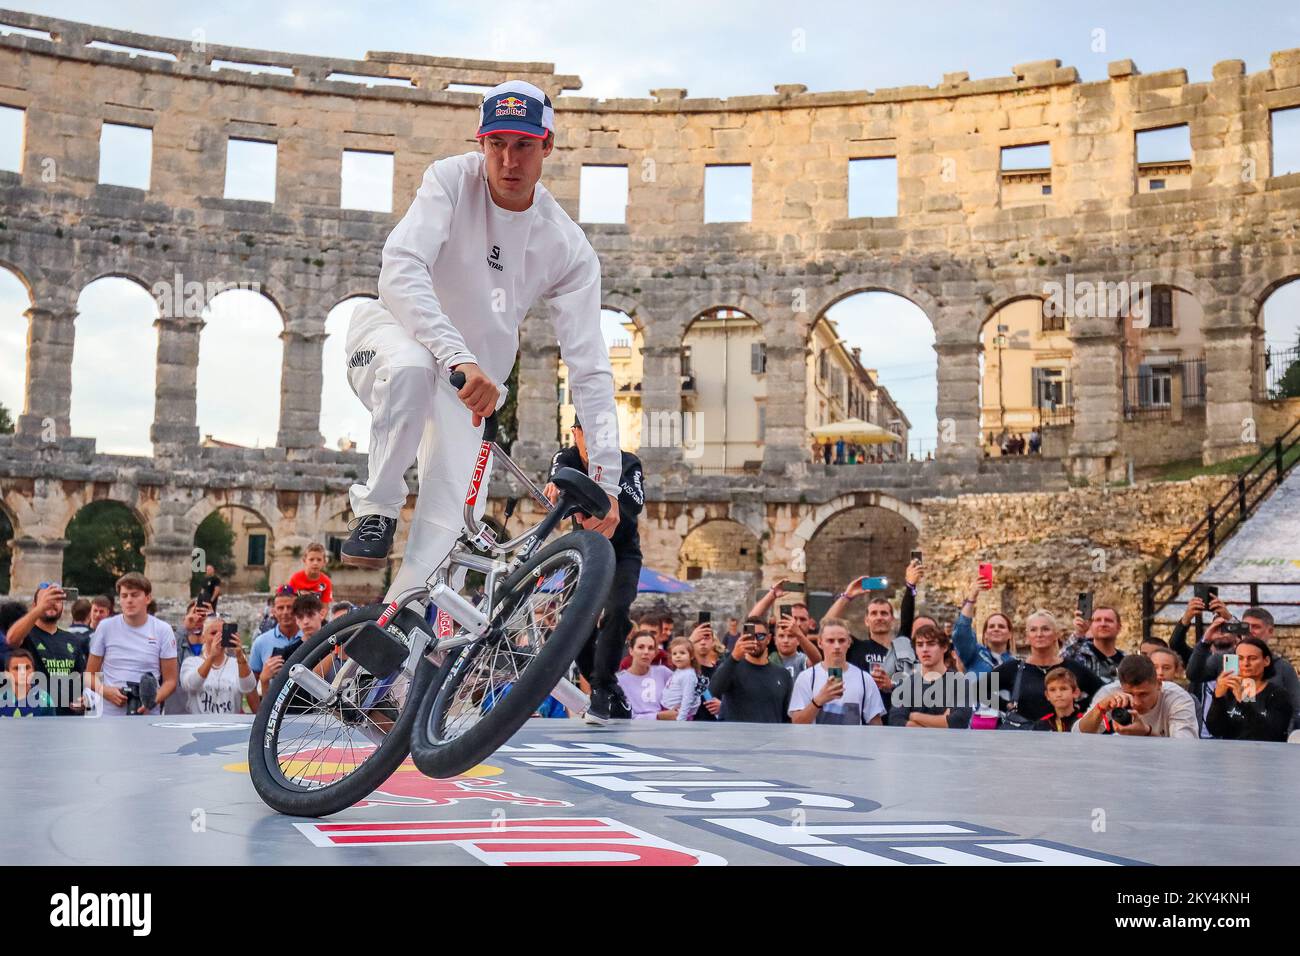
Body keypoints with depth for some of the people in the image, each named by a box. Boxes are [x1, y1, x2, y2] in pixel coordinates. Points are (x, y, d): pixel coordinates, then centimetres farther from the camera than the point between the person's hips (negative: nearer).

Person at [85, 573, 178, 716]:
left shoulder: (162, 631, -1)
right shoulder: (105, 627, 2)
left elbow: (170, 680, 1)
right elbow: (90, 674, 8)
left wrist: (153, 700, -19)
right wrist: (104, 690, -14)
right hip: (109, 716, 1)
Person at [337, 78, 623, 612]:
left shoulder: (568, 248, -14)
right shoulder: (452, 181, -19)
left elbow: (590, 370, -14)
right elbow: (400, 272, -34)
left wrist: (606, 476, -23)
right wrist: (459, 359, -48)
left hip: (473, 379, 3)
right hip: (394, 329, -2)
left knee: (449, 531, -12)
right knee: (410, 368, -40)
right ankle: (376, 511, -19)